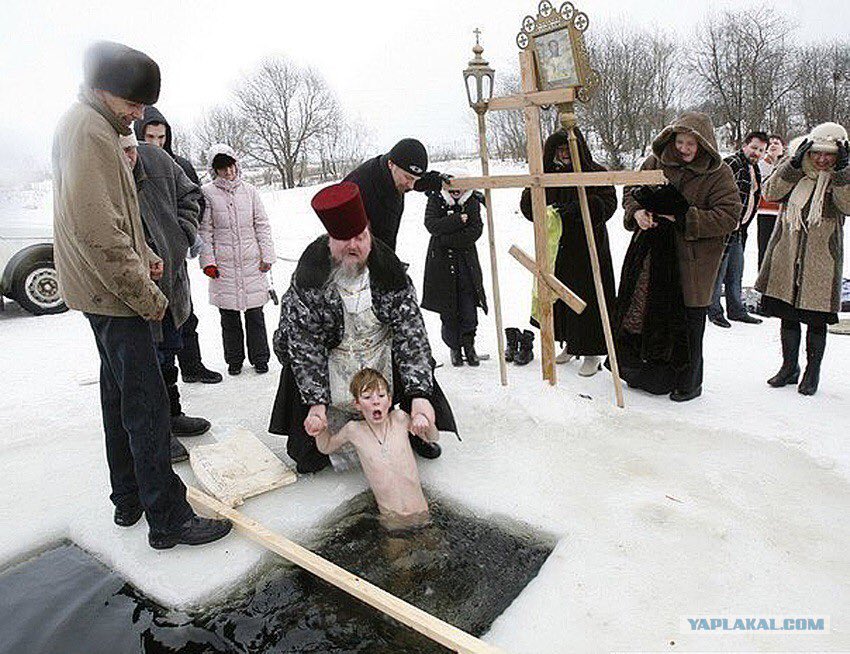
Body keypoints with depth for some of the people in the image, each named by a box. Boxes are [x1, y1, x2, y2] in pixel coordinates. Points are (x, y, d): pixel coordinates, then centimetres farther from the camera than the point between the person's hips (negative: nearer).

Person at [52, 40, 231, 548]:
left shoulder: (98, 128, 18)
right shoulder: (88, 130, -16)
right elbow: (97, 232, -24)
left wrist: (144, 254, 12)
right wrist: (148, 296, -18)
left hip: (108, 294, 11)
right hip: (114, 295, -11)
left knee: (120, 396, 16)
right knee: (147, 406, -7)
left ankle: (128, 500, 30)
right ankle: (169, 519, 1)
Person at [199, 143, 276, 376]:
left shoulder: (249, 190, 5)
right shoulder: (207, 193, 0)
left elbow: (262, 225, 8)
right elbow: (204, 231, 1)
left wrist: (267, 255, 3)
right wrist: (207, 261, -5)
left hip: (252, 262, 1)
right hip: (223, 265, -1)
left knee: (255, 314, 6)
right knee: (229, 317, 7)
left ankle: (260, 358, 20)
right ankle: (234, 360, 22)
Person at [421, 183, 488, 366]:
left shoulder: (473, 201, 1)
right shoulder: (435, 199, 0)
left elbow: (475, 231, -11)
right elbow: (431, 225, -15)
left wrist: (446, 238, -14)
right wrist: (458, 220, -18)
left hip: (466, 262, 1)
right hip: (441, 262, 0)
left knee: (469, 309, -3)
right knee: (448, 310, 3)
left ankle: (469, 345, 18)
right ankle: (454, 347, 20)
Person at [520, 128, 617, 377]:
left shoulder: (596, 174, -4)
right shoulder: (547, 175, 9)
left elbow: (608, 203, -15)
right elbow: (527, 204, 5)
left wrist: (574, 209, -28)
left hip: (588, 250, -5)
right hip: (557, 251, 5)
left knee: (588, 300, -2)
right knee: (561, 297, 13)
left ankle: (591, 353, 11)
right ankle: (570, 344, 30)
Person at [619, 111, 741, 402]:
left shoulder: (719, 174, -6)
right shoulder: (656, 161, 5)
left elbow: (729, 216, -11)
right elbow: (630, 190, 13)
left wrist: (684, 219, -20)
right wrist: (636, 212, -8)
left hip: (693, 260, -4)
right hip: (652, 254, 4)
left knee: (688, 321, 4)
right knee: (646, 313, 13)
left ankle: (689, 382, 22)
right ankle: (643, 371, 32)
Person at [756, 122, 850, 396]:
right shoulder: (794, 170, 6)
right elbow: (772, 193, -9)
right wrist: (794, 163, -16)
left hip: (822, 258, -1)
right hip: (787, 253, 2)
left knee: (816, 317, 4)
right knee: (787, 313, 9)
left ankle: (813, 371, 21)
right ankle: (789, 367, 25)